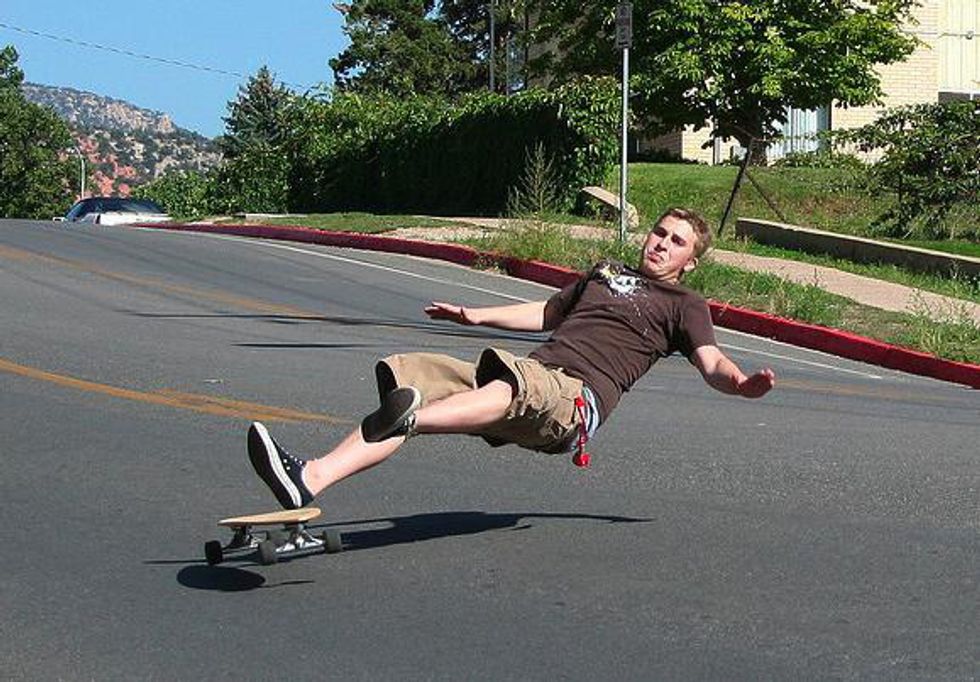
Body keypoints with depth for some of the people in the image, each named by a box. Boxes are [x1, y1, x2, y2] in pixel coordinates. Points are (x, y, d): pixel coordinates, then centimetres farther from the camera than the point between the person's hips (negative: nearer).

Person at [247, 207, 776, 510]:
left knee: (515, 384, -41)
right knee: (404, 375, -16)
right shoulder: (606, 273, 35)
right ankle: (310, 480, -35)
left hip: (575, 399, -6)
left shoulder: (684, 305, 17)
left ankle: (407, 417, -67)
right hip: (531, 376, 6)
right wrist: (475, 316, 36)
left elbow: (710, 361, 1)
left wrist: (741, 383, -21)